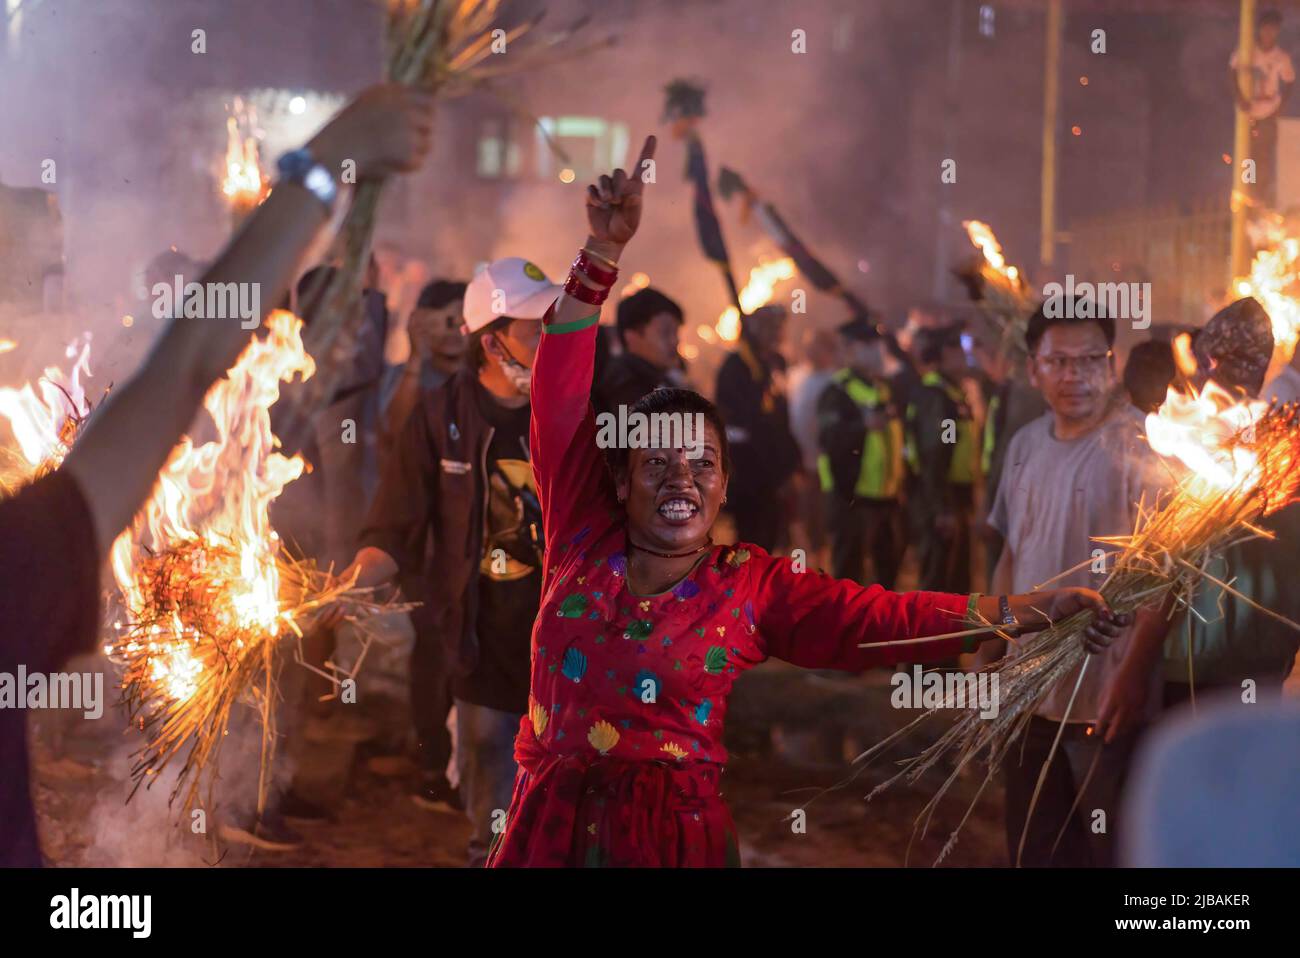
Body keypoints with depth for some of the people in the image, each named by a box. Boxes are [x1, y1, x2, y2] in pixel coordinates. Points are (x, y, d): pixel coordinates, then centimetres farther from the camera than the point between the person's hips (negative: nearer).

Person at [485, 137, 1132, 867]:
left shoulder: (752, 586, -1)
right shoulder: (586, 540, 3)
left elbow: (894, 620, -7)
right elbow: (561, 396, 0)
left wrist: (1043, 608, -15)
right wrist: (604, 251, -5)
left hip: (679, 838, -1)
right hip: (551, 834, 2)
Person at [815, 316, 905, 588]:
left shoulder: (887, 389, 14)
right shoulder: (837, 393, -10)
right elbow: (829, 440, -24)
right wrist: (864, 425, -36)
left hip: (887, 497, 7)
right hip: (851, 498, -7)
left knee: (889, 570, 15)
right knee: (848, 575, -2)